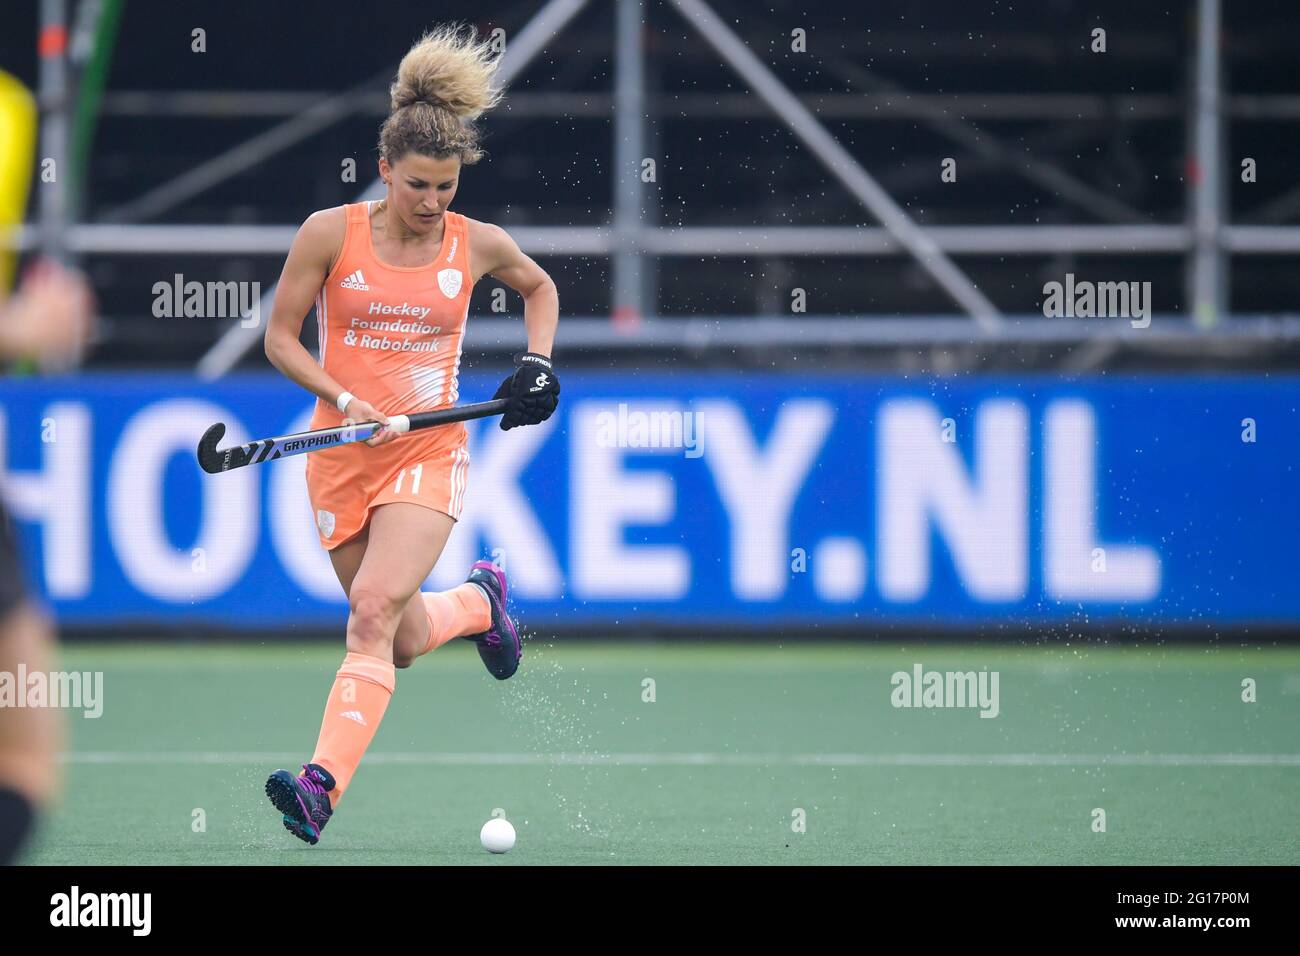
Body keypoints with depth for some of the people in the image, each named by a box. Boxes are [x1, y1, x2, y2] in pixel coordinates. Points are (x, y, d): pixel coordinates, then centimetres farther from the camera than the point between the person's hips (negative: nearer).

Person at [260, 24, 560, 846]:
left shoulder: (479, 245, 0)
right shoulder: (330, 233, -5)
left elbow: (541, 288, 22)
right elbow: (280, 338, 0)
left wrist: (538, 363, 6)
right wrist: (345, 399, -14)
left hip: (430, 452, -1)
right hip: (343, 455, 1)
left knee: (374, 614, -22)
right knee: (405, 642, 9)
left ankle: (322, 787, -31)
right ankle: (480, 603, 44)